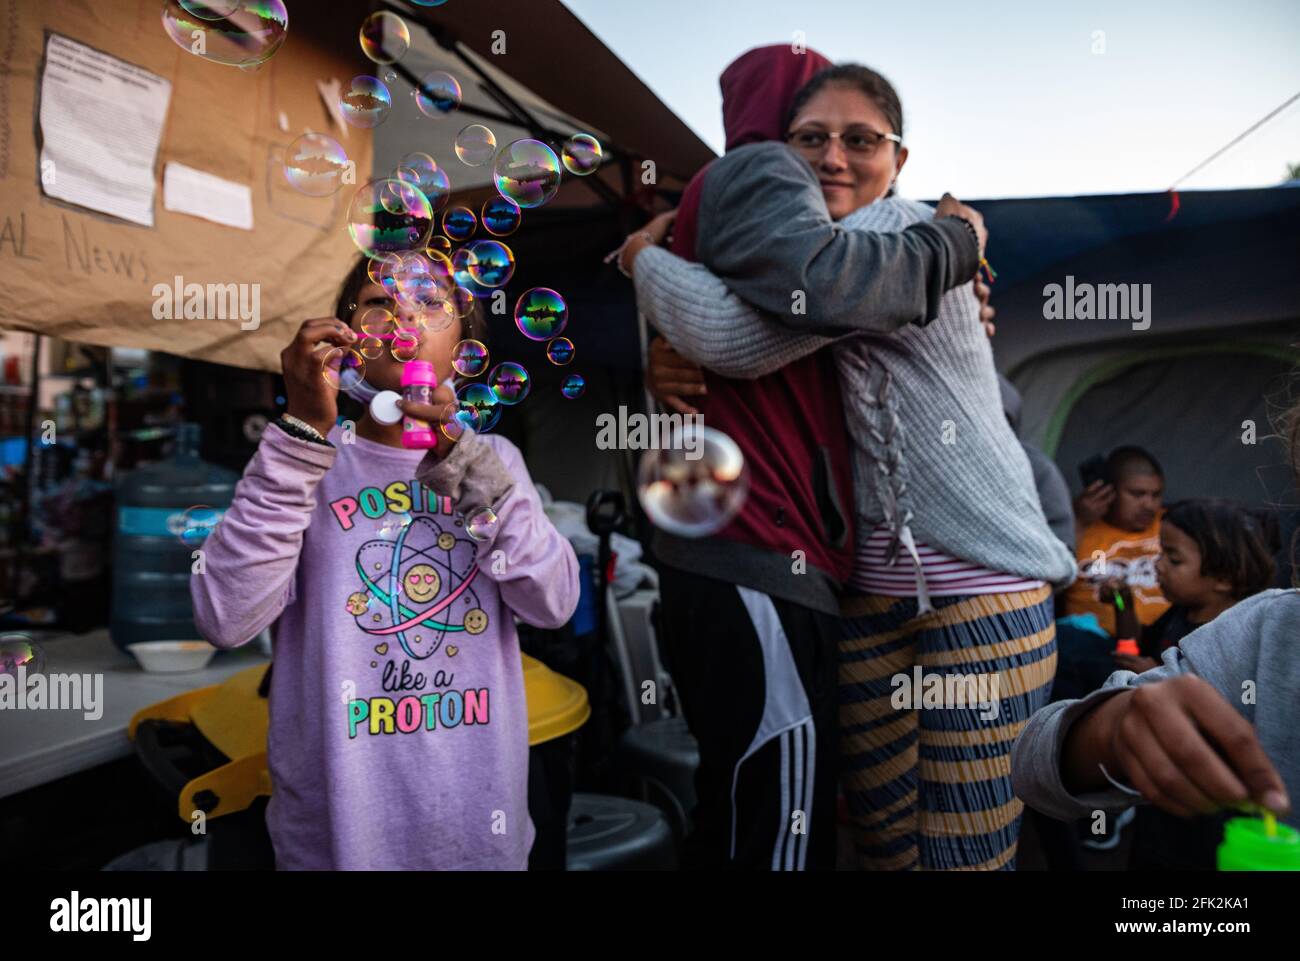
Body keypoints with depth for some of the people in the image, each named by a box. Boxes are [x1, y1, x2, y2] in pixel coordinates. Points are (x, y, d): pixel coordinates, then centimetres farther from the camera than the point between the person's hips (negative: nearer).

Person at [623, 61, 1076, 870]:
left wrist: (644, 261, -5)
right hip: (868, 586, 6)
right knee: (885, 843, 11)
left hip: (982, 582, -6)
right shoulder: (803, 264, 13)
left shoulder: (909, 232, -10)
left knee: (966, 853, -1)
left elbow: (738, 339, -22)